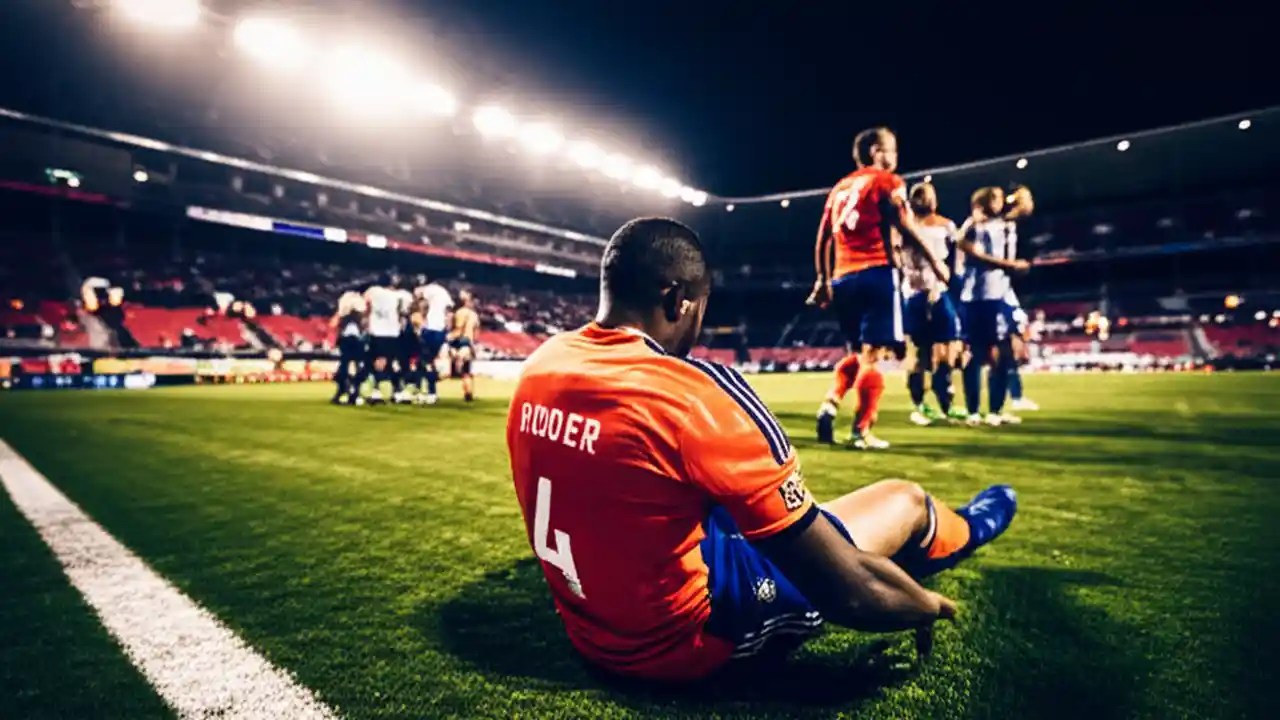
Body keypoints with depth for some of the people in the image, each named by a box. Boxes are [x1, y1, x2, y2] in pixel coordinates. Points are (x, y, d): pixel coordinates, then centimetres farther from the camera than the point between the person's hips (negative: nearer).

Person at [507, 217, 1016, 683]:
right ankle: (962, 531, 45)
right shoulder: (689, 392, -28)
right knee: (904, 499, 6)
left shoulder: (540, 364, -6)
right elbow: (850, 593, -21)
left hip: (590, 633, 7)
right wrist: (931, 605, 0)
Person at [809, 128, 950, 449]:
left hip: (842, 278, 6)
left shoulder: (839, 188, 22)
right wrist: (934, 261, 1)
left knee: (858, 351, 18)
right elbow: (905, 227, -6)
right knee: (873, 353, -4)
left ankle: (830, 405, -1)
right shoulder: (887, 181, 4)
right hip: (876, 273, -6)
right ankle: (861, 431, -6)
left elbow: (823, 240, 18)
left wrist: (823, 280, 22)